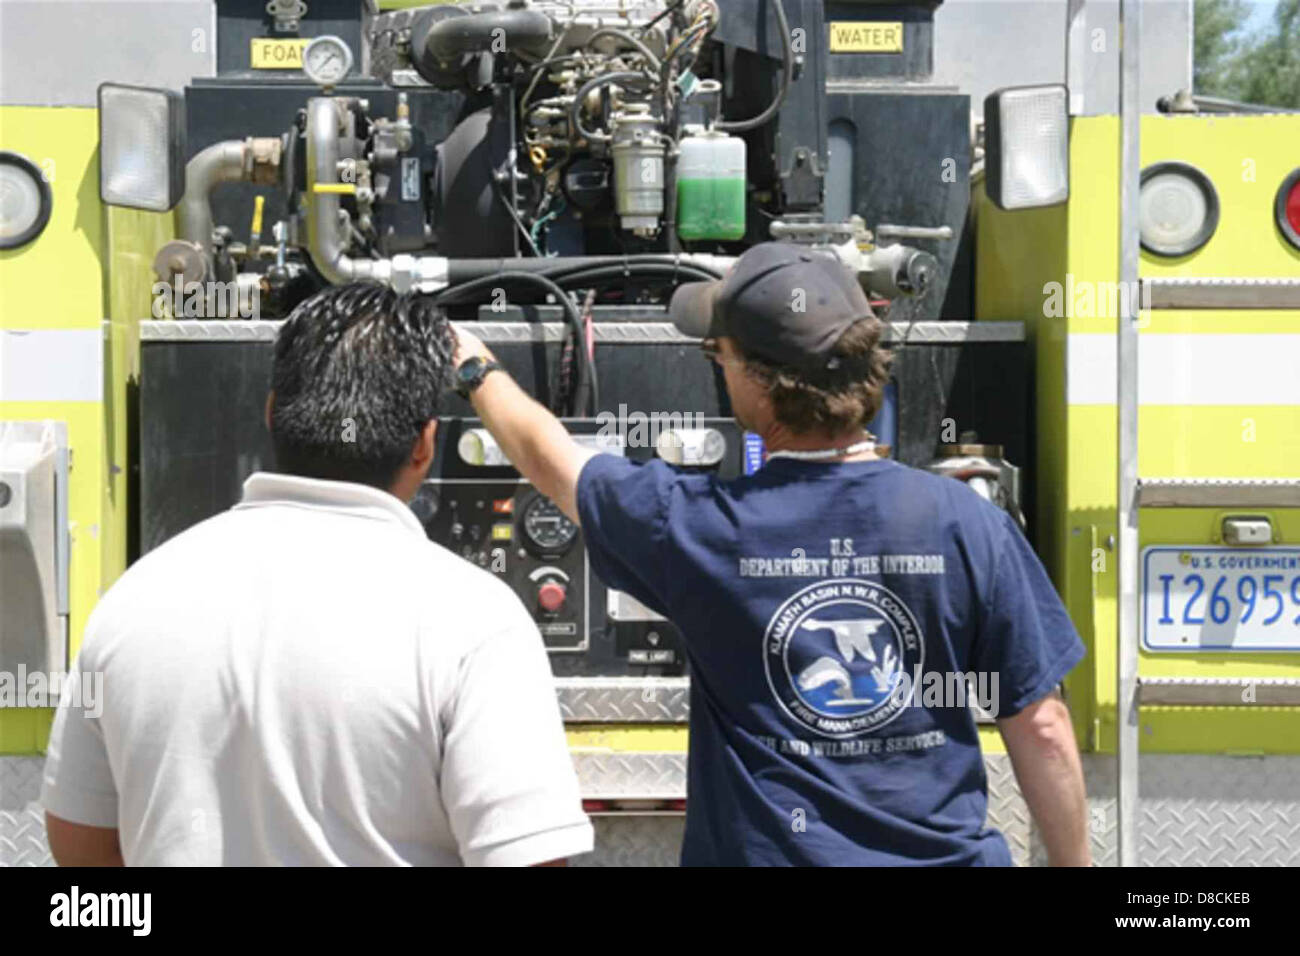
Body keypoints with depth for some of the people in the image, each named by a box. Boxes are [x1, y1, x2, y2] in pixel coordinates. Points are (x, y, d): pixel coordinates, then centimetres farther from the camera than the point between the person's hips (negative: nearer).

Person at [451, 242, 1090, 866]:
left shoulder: (698, 526, -14)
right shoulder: (966, 523, -13)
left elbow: (546, 460, 5)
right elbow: (1042, 728, -9)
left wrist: (477, 369, 23)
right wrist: (1075, 860, 5)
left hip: (769, 851, -1)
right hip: (946, 852, 2)